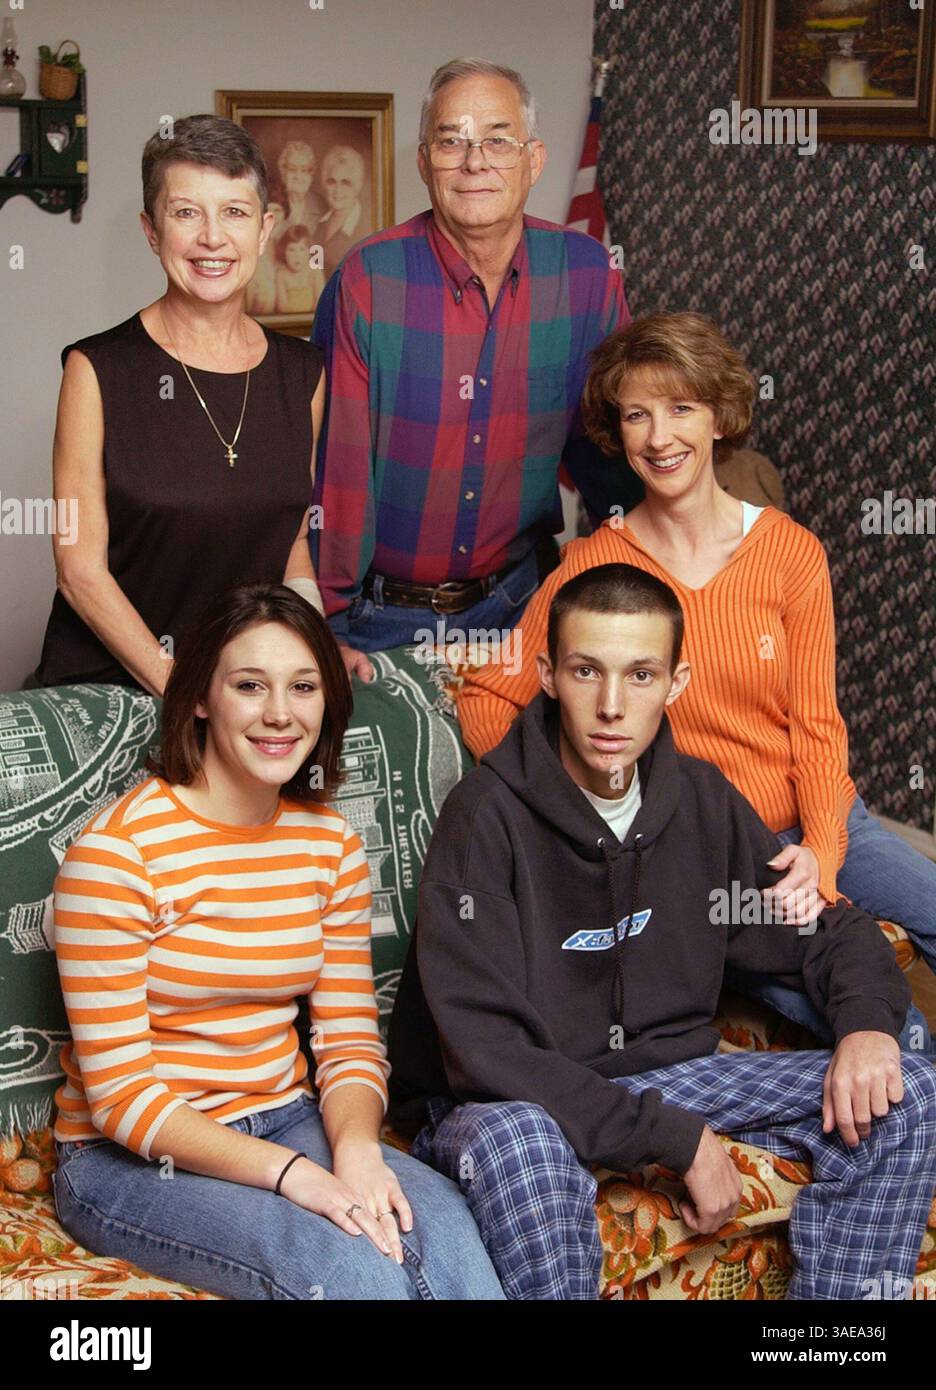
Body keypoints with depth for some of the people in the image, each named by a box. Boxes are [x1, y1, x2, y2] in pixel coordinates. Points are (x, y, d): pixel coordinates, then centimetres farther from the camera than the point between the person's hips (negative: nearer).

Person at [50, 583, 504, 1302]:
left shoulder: (330, 843, 3)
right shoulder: (116, 851, -15)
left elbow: (351, 1041, 4)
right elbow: (120, 1094, -16)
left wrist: (356, 1147, -18)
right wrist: (290, 1173, -26)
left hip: (286, 1121, 5)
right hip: (132, 1158, -5)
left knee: (442, 1221, -24)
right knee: (347, 1261, -30)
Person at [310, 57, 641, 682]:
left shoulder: (586, 273, -5)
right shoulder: (369, 278, -13)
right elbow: (334, 462, -13)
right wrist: (328, 626, -15)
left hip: (516, 603, 2)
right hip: (382, 615, -2)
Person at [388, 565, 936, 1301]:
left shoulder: (702, 799, -1)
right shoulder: (487, 814, -18)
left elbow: (828, 931, 11)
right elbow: (484, 1050, -23)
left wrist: (868, 1021, -12)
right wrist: (679, 1139, -23)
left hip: (666, 1075, 6)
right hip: (522, 1100, -5)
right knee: (517, 1142, -41)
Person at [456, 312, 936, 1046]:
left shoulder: (792, 552, 0)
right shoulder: (594, 566, -4)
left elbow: (817, 724, -1)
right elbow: (487, 700, -2)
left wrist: (821, 852, -16)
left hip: (816, 824, 3)